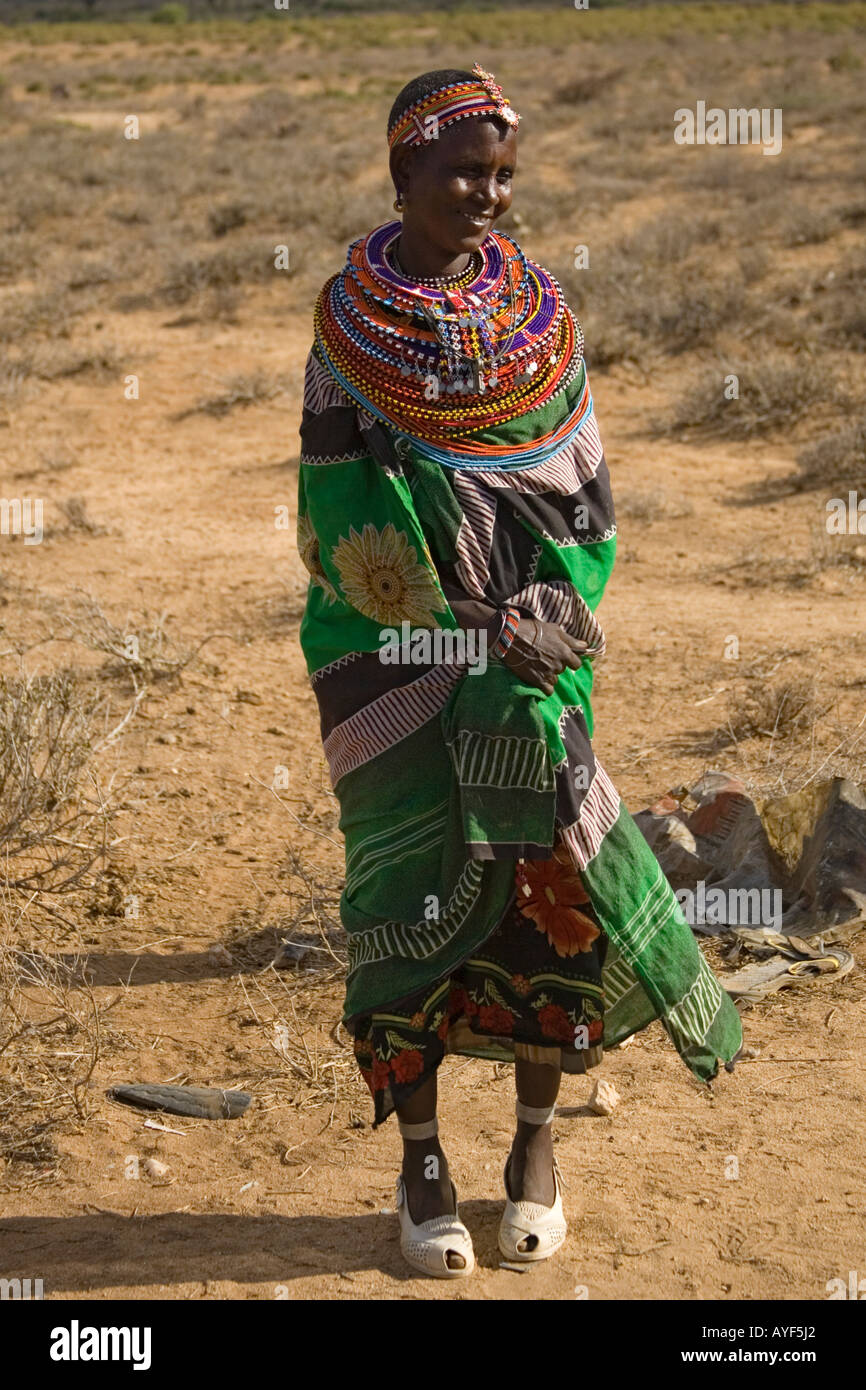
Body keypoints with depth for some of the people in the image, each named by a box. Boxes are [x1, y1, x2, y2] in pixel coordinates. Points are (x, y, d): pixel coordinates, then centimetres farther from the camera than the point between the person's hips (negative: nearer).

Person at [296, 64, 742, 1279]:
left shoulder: (543, 314, 4)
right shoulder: (348, 320, -2)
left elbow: (584, 498, 4)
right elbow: (344, 518, -5)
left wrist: (544, 628, -12)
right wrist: (475, 628, -15)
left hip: (528, 627, 2)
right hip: (395, 637, -1)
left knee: (546, 871, -3)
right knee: (413, 880, -1)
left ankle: (536, 1139, 16)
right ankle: (421, 1159, 14)